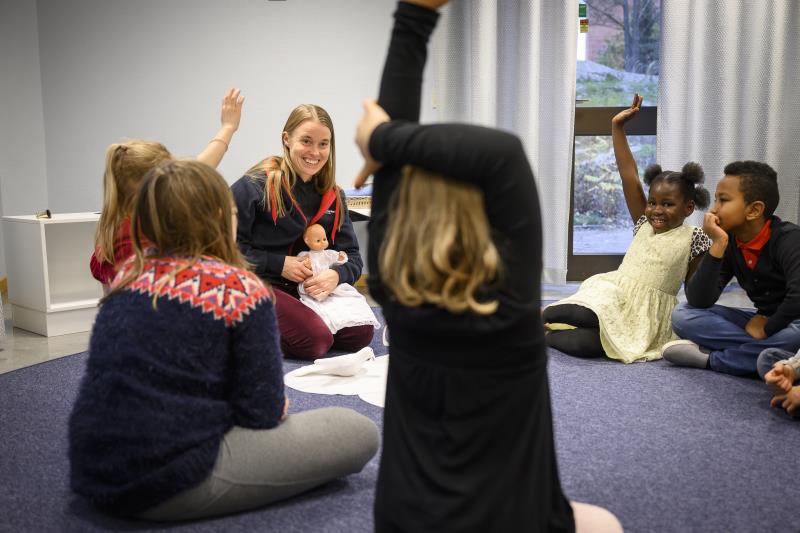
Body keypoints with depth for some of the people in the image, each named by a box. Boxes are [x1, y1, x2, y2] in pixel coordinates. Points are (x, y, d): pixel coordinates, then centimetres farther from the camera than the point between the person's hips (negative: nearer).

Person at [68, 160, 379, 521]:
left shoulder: (130, 272, 6)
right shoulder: (239, 289, -13)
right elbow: (263, 413, -8)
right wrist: (280, 409, 13)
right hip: (173, 484, -8)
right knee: (359, 433, -2)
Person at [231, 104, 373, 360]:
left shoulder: (332, 196, 6)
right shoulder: (257, 185, -13)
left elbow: (352, 255, 4)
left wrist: (336, 275, -19)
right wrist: (279, 264, -19)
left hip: (305, 287, 7)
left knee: (361, 334, -8)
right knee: (315, 341, -26)